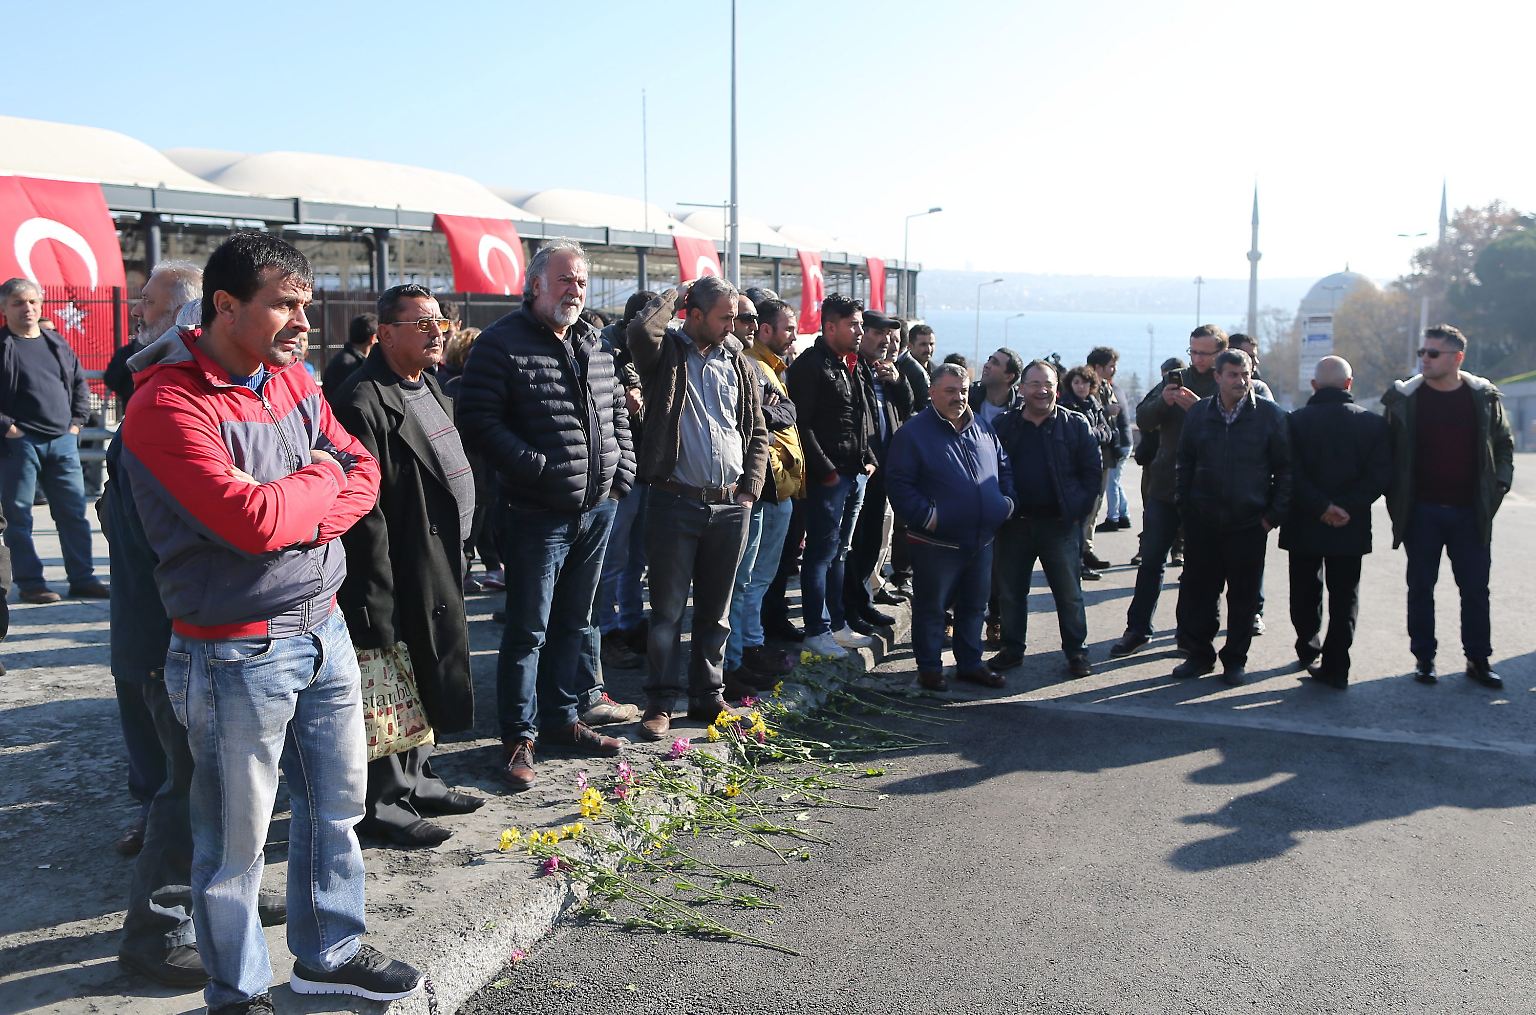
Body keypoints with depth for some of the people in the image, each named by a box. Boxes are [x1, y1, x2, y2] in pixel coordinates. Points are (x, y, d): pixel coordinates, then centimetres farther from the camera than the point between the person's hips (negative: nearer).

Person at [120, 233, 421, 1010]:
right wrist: (321, 479, -8)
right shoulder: (167, 406, -18)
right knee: (236, 840, 7)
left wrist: (302, 520, -12)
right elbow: (253, 519, -27)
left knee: (335, 805, 19)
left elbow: (362, 473, 7)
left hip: (323, 629, 8)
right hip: (236, 654, -7)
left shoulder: (293, 380, 6)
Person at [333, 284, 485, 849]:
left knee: (427, 680, 19)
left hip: (441, 567, 10)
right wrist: (379, 598, -23)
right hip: (400, 573, -10)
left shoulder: (431, 388, 14)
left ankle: (415, 780, 34)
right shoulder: (364, 400, -18)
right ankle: (381, 802, 16)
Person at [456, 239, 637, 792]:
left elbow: (616, 411, 21)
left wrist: (621, 472, 9)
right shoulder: (503, 343, -10)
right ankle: (520, 737, 13)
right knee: (528, 630, 1)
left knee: (576, 620, 17)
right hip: (538, 514, -7)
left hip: (596, 509, 7)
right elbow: (477, 420, -17)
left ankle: (565, 717, 31)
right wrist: (534, 467, -20)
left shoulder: (594, 346, 12)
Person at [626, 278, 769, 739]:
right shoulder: (666, 352, 0)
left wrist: (749, 491, 3)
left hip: (730, 506, 4)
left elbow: (757, 434, 14)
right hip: (675, 501, -4)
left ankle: (708, 696, 23)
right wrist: (674, 294, -7)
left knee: (715, 610, 12)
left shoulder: (740, 364, 11)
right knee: (668, 608, 3)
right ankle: (661, 701, 13)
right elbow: (641, 329, -25)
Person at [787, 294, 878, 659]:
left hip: (856, 475, 9)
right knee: (821, 553, -2)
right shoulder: (810, 365, -11)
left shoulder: (850, 366, 17)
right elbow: (802, 424, -17)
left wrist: (869, 459, 12)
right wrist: (825, 470, -17)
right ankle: (817, 631, 5)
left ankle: (837, 624, 23)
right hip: (828, 477, -9)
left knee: (840, 552, 15)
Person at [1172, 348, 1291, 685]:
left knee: (1243, 595, 6)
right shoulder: (1198, 414, 5)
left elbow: (1285, 468, 0)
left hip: (1249, 523, -2)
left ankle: (1235, 660, 19)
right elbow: (1185, 463, 14)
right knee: (1196, 591, 6)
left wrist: (1275, 514, -4)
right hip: (1202, 522, 2)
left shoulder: (1270, 415, -2)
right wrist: (1184, 504, 6)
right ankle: (1199, 654, 20)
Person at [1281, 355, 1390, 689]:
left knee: (1305, 593, 15)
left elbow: (1290, 474, -15)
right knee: (1344, 597, 8)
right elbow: (1380, 475, -10)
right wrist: (1348, 507, -10)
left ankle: (1308, 651, 28)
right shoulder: (1373, 423, -2)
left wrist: (1321, 507, -11)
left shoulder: (1296, 421, -6)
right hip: (1352, 527, 1)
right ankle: (1335, 667, 6)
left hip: (1304, 525, -1)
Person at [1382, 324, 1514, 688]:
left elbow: (1504, 444, 12)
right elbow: (1387, 451, 2)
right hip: (1422, 511, -1)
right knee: (1421, 587, 7)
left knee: (1475, 588, 6)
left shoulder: (1485, 397, 2)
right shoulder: (1404, 398, -2)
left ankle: (1479, 659, 18)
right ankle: (1424, 657, 17)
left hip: (1470, 512, 1)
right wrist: (1395, 500, -4)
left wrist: (1499, 484, 0)